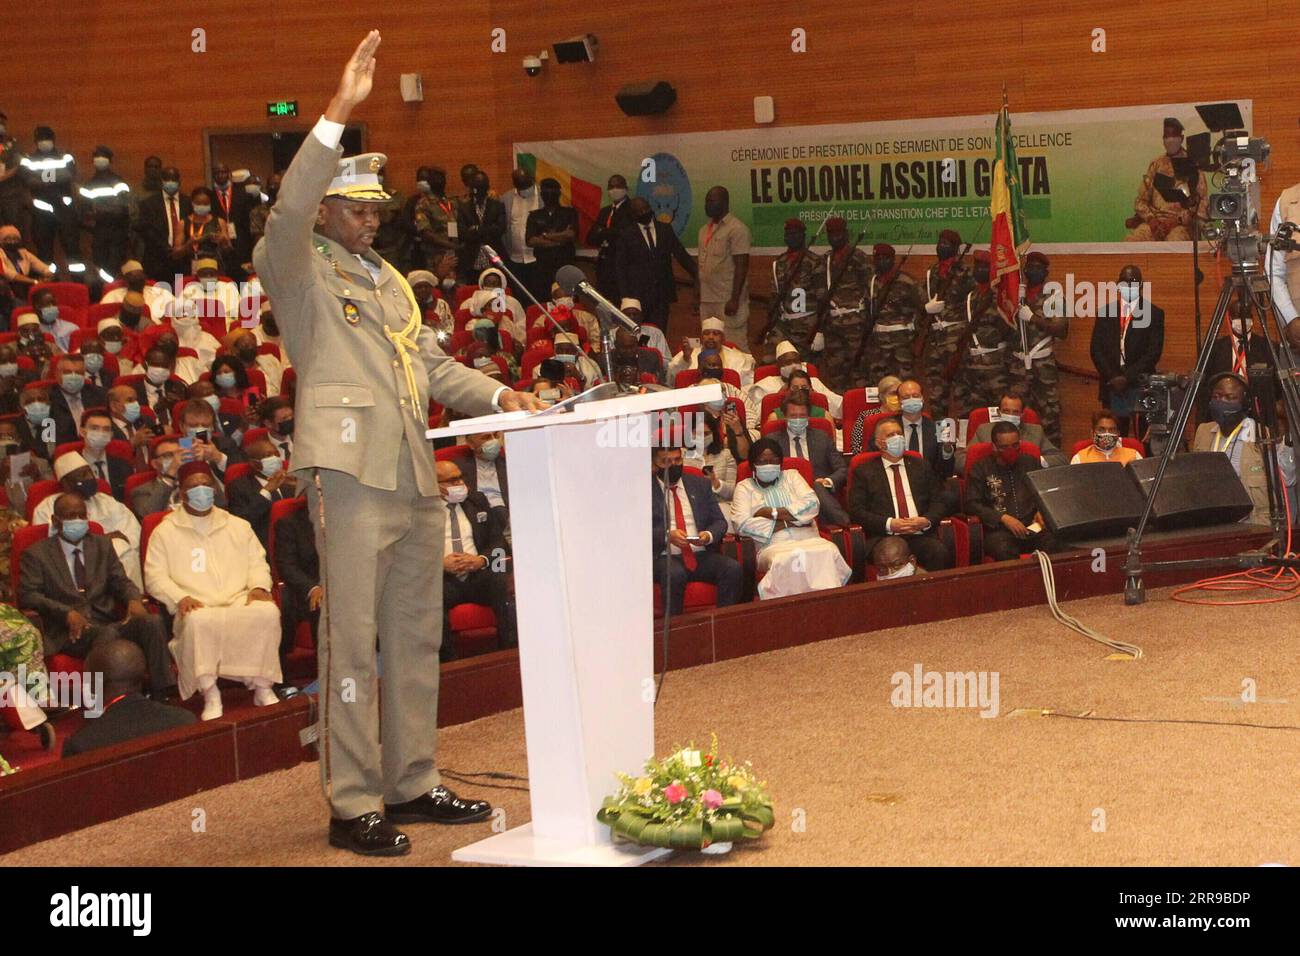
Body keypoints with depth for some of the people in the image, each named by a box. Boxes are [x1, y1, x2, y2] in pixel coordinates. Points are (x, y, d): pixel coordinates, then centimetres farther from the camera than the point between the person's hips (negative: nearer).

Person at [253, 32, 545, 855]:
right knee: (352, 639, -5)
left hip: (415, 476, 8)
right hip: (350, 471, -8)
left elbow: (432, 362, 24)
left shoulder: (388, 280, 23)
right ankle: (353, 804, 1)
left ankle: (412, 783, 22)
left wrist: (498, 395, 8)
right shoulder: (299, 271, -1)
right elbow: (287, 214, -21)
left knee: (416, 635, 12)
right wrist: (338, 115, -26)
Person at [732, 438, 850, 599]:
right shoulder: (744, 487, 17)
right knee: (788, 559, -40)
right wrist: (786, 523, -4)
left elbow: (812, 503, 7)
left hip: (808, 541, 2)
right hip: (773, 547, -2)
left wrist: (773, 513, -2)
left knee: (828, 551, -34)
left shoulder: (791, 475, 24)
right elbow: (742, 524, -2)